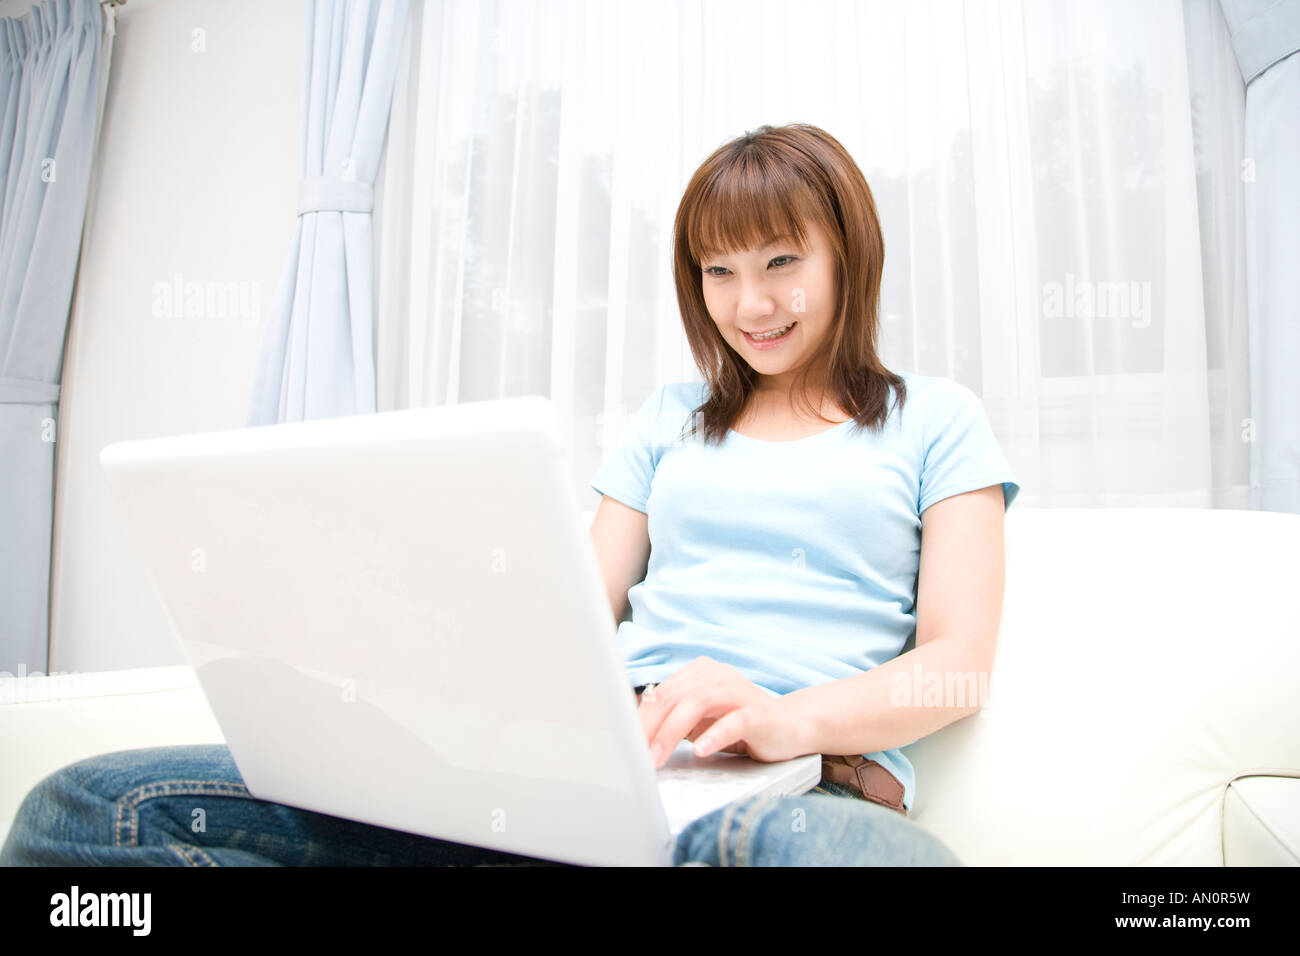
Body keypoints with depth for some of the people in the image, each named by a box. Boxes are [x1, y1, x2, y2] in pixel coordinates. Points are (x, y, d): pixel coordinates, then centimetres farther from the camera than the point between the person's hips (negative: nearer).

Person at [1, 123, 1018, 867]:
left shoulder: (935, 417, 15)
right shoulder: (668, 419, 24)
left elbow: (958, 662, 3)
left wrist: (792, 717, -18)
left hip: (811, 781, -3)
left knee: (841, 847, -46)